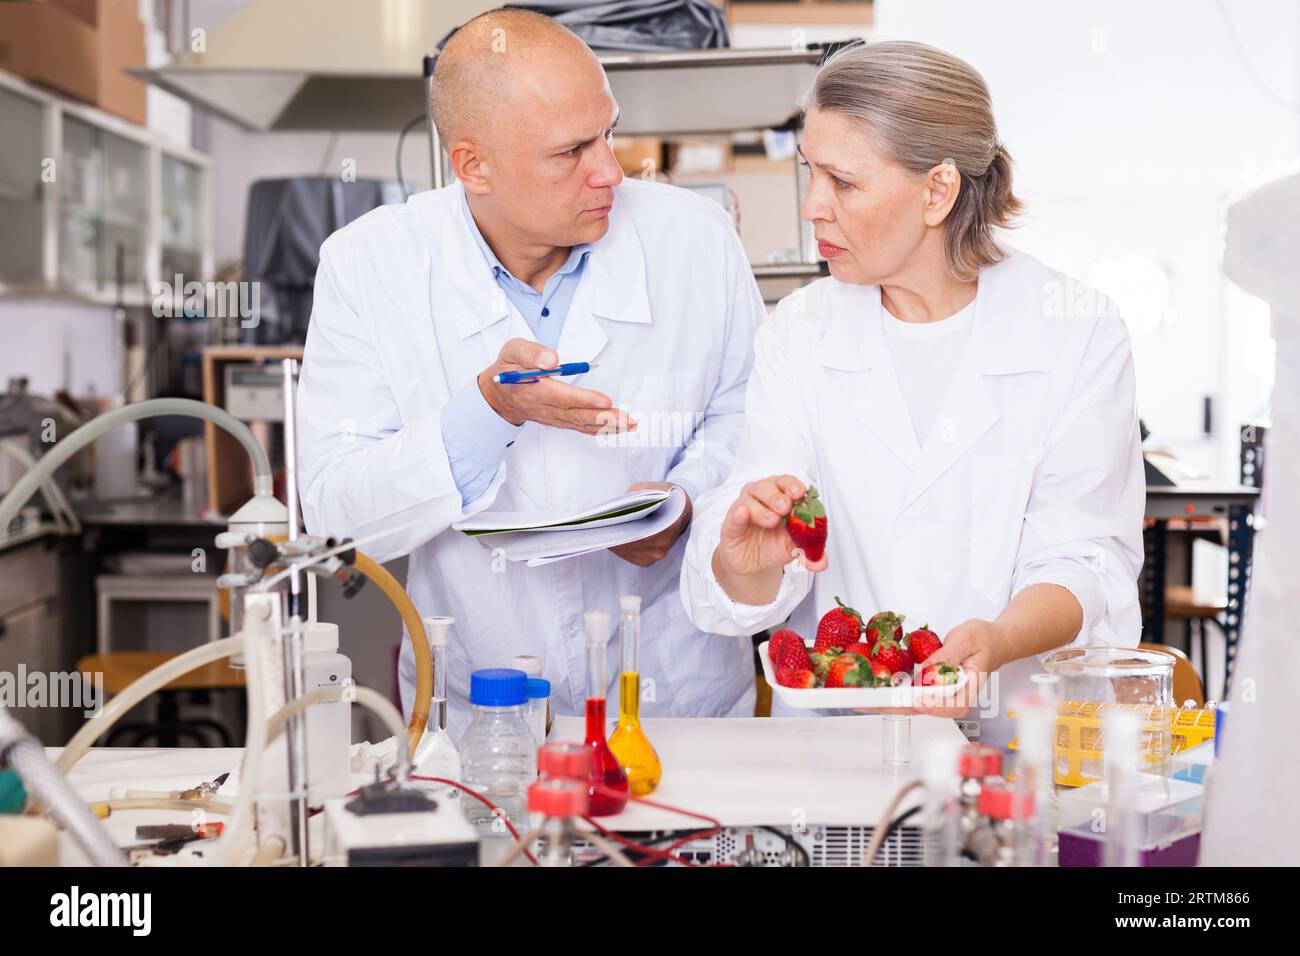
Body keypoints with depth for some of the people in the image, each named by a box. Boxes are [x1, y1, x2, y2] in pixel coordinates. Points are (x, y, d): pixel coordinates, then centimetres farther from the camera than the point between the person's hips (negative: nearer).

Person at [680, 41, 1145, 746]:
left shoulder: (1081, 335, 0)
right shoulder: (799, 332, 6)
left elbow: (1085, 562, -5)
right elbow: (749, 599, 1)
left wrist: (996, 642, -25)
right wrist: (747, 563, -22)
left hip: (1019, 732, -1)